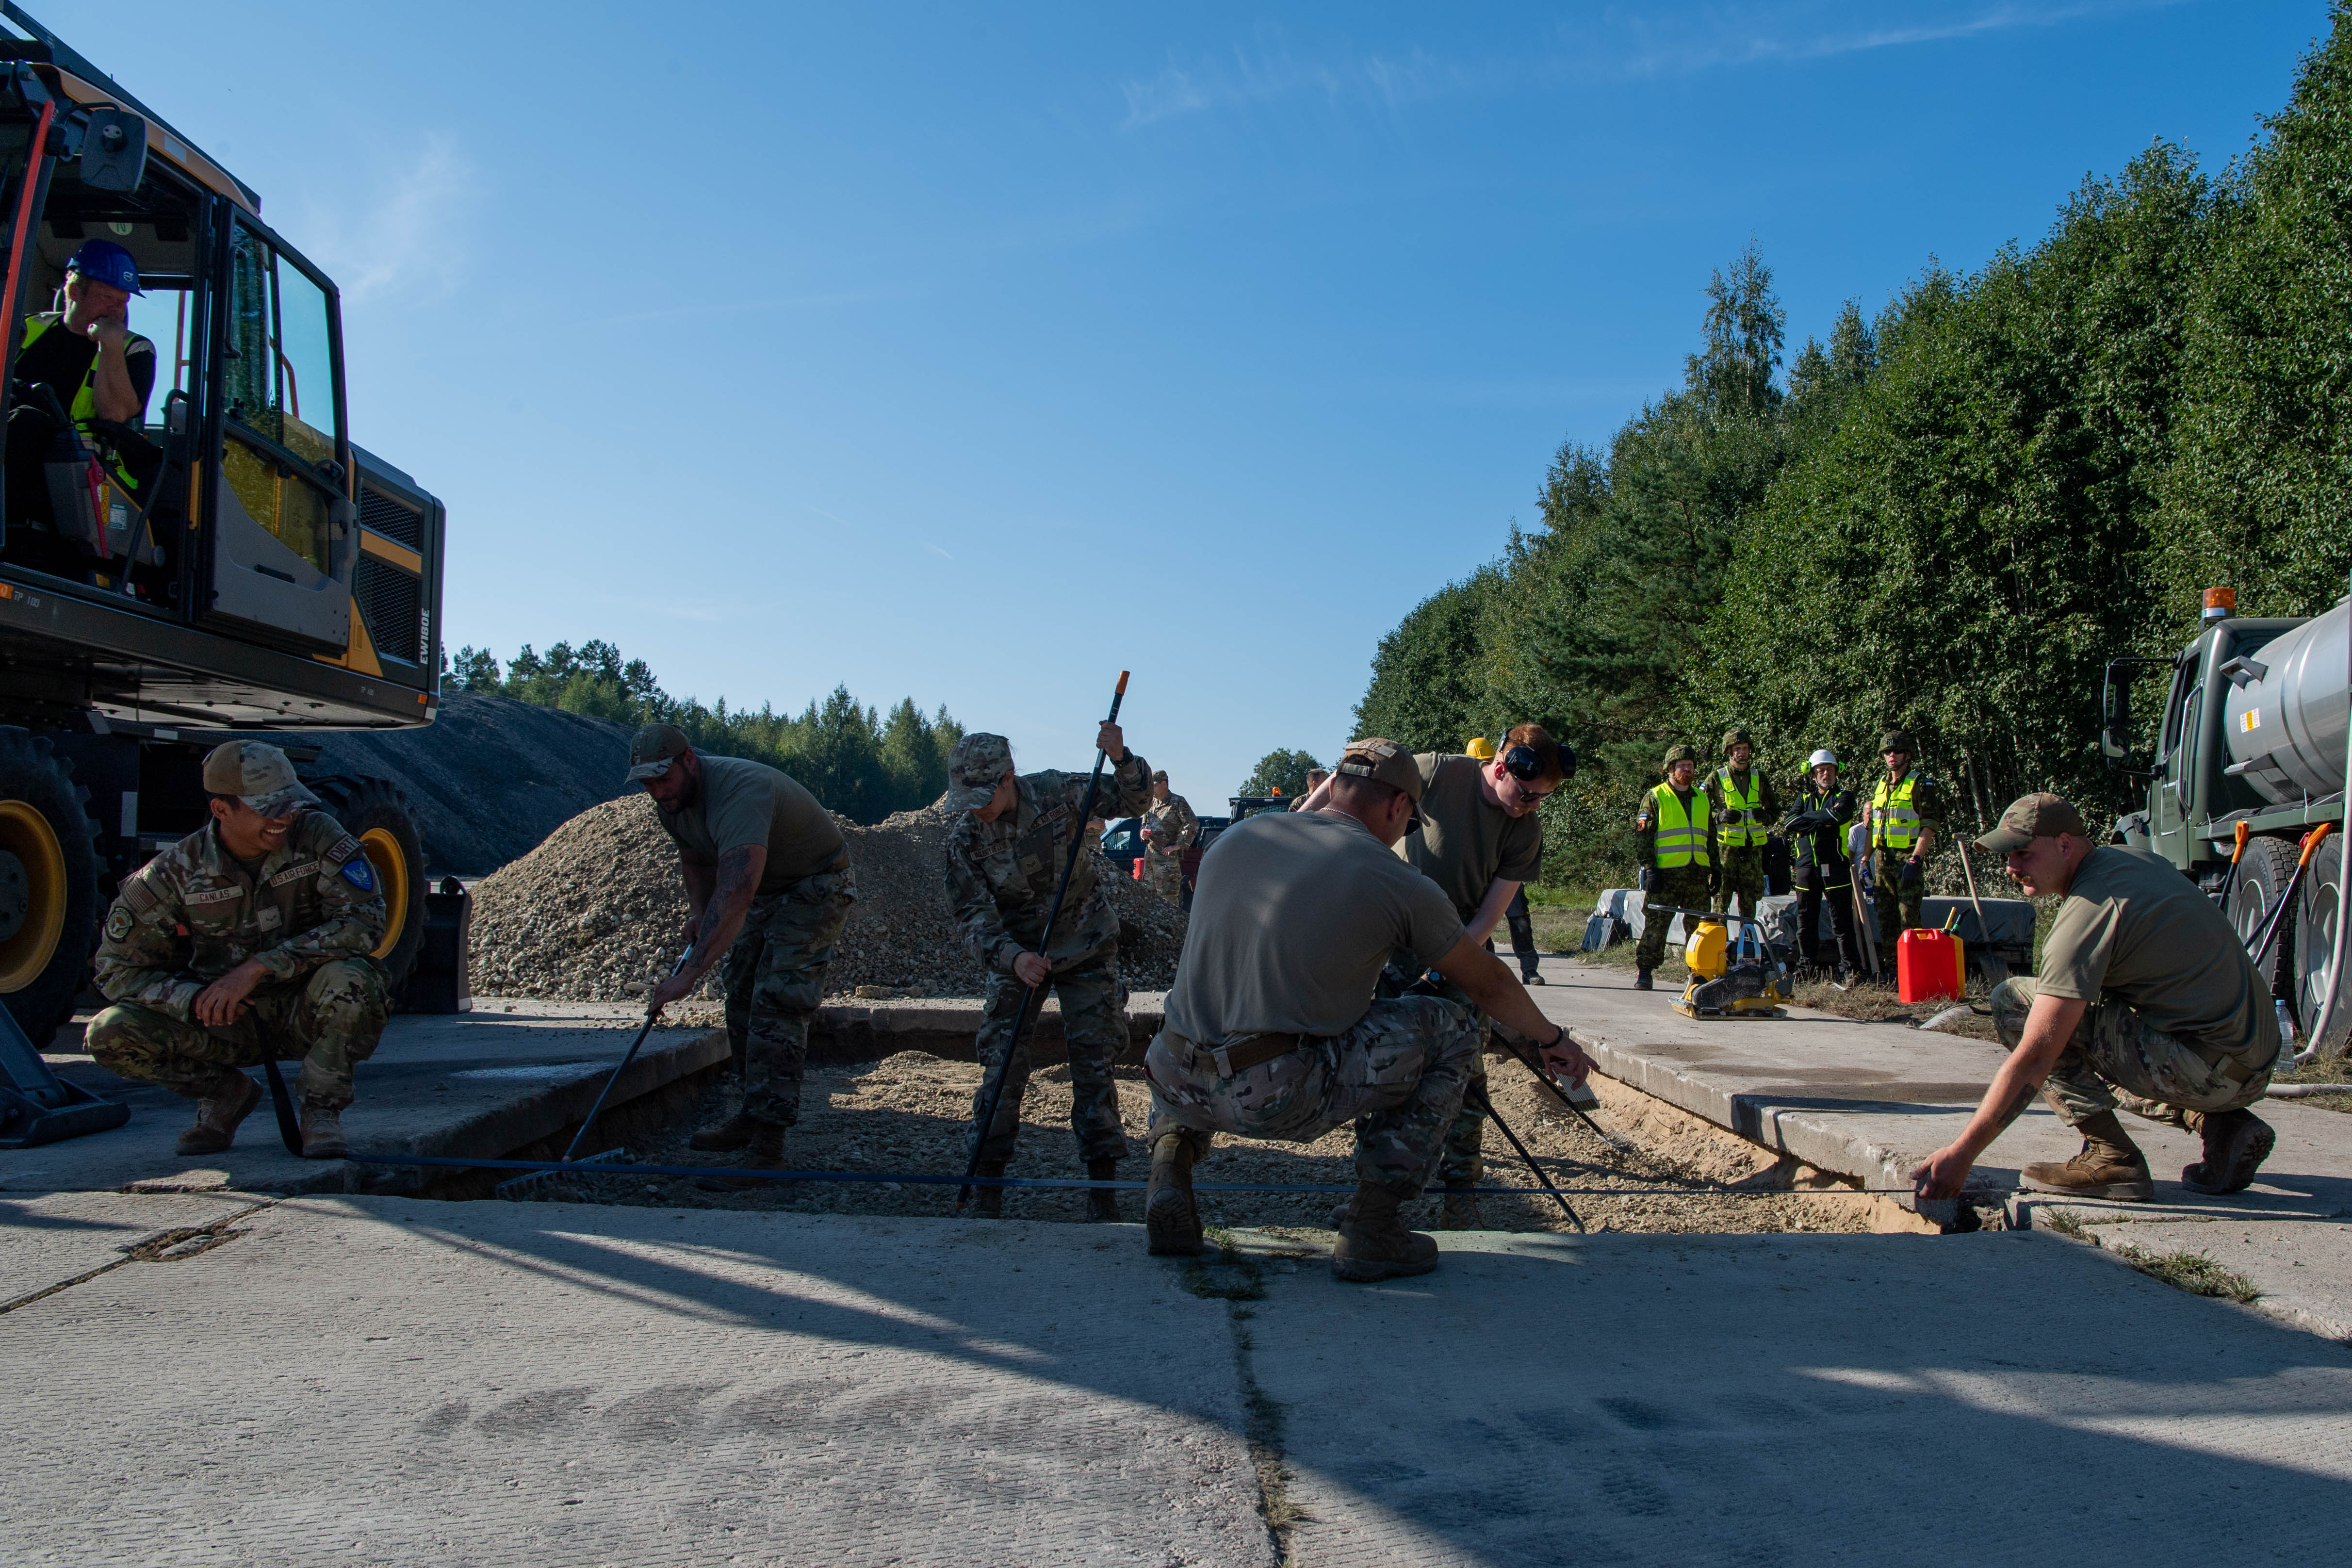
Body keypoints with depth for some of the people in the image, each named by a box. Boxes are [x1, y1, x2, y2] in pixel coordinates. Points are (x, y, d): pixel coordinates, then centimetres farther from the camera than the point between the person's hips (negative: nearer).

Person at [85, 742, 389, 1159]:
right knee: (111, 1034, -20)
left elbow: (364, 922, -25)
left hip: (303, 1013, -2)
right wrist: (197, 999, -24)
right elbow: (118, 970, -5)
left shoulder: (317, 836, -14)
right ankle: (226, 1094, 8)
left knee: (348, 980, -35)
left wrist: (257, 968, -29)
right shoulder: (175, 872, -10)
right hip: (227, 1023, 2)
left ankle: (322, 1108, -10)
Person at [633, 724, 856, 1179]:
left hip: (816, 888, -9)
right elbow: (694, 855, 17)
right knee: (740, 998, 10)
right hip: (763, 890, 9)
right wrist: (698, 910, 0)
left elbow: (736, 894, -48)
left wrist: (688, 974, -52)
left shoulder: (741, 790, -37)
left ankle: (767, 1145, -16)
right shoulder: (673, 800, -6)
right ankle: (753, 1114, 24)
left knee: (776, 1006, -17)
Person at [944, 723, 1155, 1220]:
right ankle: (987, 1185, 5)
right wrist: (1013, 958, -36)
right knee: (1002, 1065, -6)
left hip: (1086, 947, -1)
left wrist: (1121, 760, -25)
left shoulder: (1057, 792, -16)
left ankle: (1102, 1186, 7)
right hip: (1016, 955, 1)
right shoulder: (964, 839, -15)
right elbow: (973, 918, -17)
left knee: (1093, 1062, -3)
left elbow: (1134, 802, -4)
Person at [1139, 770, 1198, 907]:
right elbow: (1144, 824, 30)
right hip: (1150, 855, 8)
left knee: (1167, 896, -11)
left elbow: (1193, 824, -15)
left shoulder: (1177, 802, -6)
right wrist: (1144, 833, 5)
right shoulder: (1151, 804, 16)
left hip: (1168, 857, -8)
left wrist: (1178, 845, -16)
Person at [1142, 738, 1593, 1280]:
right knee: (1452, 1028, 11)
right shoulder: (1401, 884, -1)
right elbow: (1489, 985, 14)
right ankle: (1370, 1230, 8)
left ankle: (1172, 1155, 10)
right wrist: (1552, 1038, 33)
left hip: (1179, 1087, 6)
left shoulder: (1237, 836, 12)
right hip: (1282, 1101, -5)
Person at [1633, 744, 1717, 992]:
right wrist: (1650, 868, -10)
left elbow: (1711, 839, 24)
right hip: (1666, 875, -5)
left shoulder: (1702, 799, 18)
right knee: (1655, 925, -4)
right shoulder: (1655, 798, 2)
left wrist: (1715, 870, 17)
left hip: (1698, 875, 5)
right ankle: (1643, 971, 3)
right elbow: (1643, 836, -2)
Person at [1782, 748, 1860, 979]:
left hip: (1835, 866, -3)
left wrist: (1806, 819, -7)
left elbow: (1837, 814, -16)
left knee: (1842, 921, -3)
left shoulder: (1844, 796, 8)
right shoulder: (1804, 799, 17)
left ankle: (1851, 967, 1)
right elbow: (1791, 824, -2)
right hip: (1806, 866, 3)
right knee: (1806, 921, 5)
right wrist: (1822, 822, -9)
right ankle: (1808, 966, 13)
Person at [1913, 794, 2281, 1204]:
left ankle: (2112, 1157, -10)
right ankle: (2220, 1124, 12)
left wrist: (1961, 1153, -20)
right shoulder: (2127, 858, 10)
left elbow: (2034, 1057, -22)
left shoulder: (2090, 909, -18)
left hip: (2206, 1065, -10)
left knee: (2012, 1001, -11)